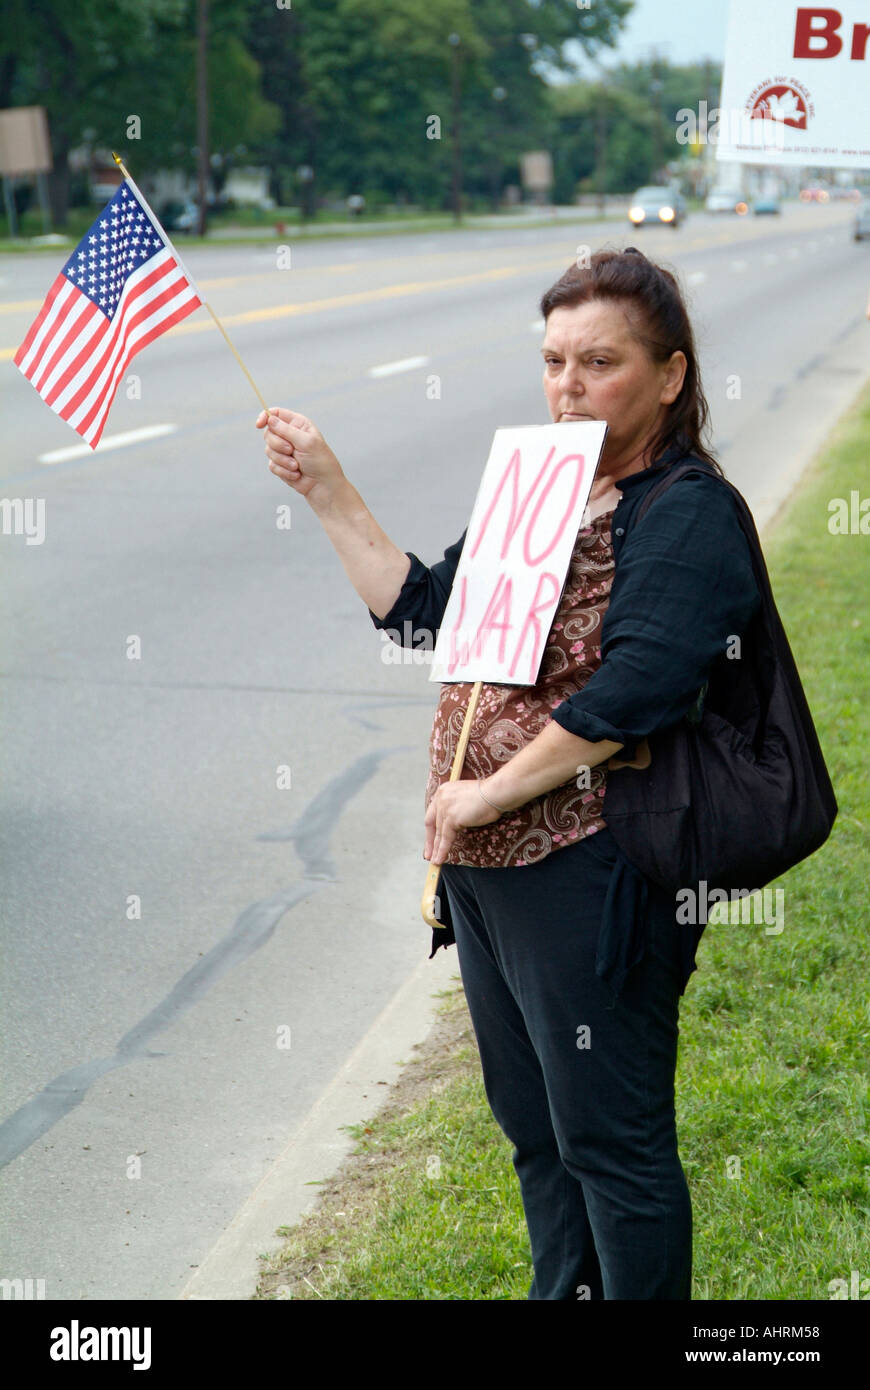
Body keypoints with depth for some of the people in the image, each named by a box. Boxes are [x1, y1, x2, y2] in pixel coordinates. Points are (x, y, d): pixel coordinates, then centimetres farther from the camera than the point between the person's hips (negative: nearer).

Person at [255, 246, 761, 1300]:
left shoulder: (686, 513, -14)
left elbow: (633, 690, -25)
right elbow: (421, 610, 17)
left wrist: (489, 792, -19)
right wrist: (327, 491, 11)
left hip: (592, 873, -9)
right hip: (483, 861, 9)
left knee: (610, 1142, 2)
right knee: (534, 1130, 21)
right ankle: (562, 1293, 38)